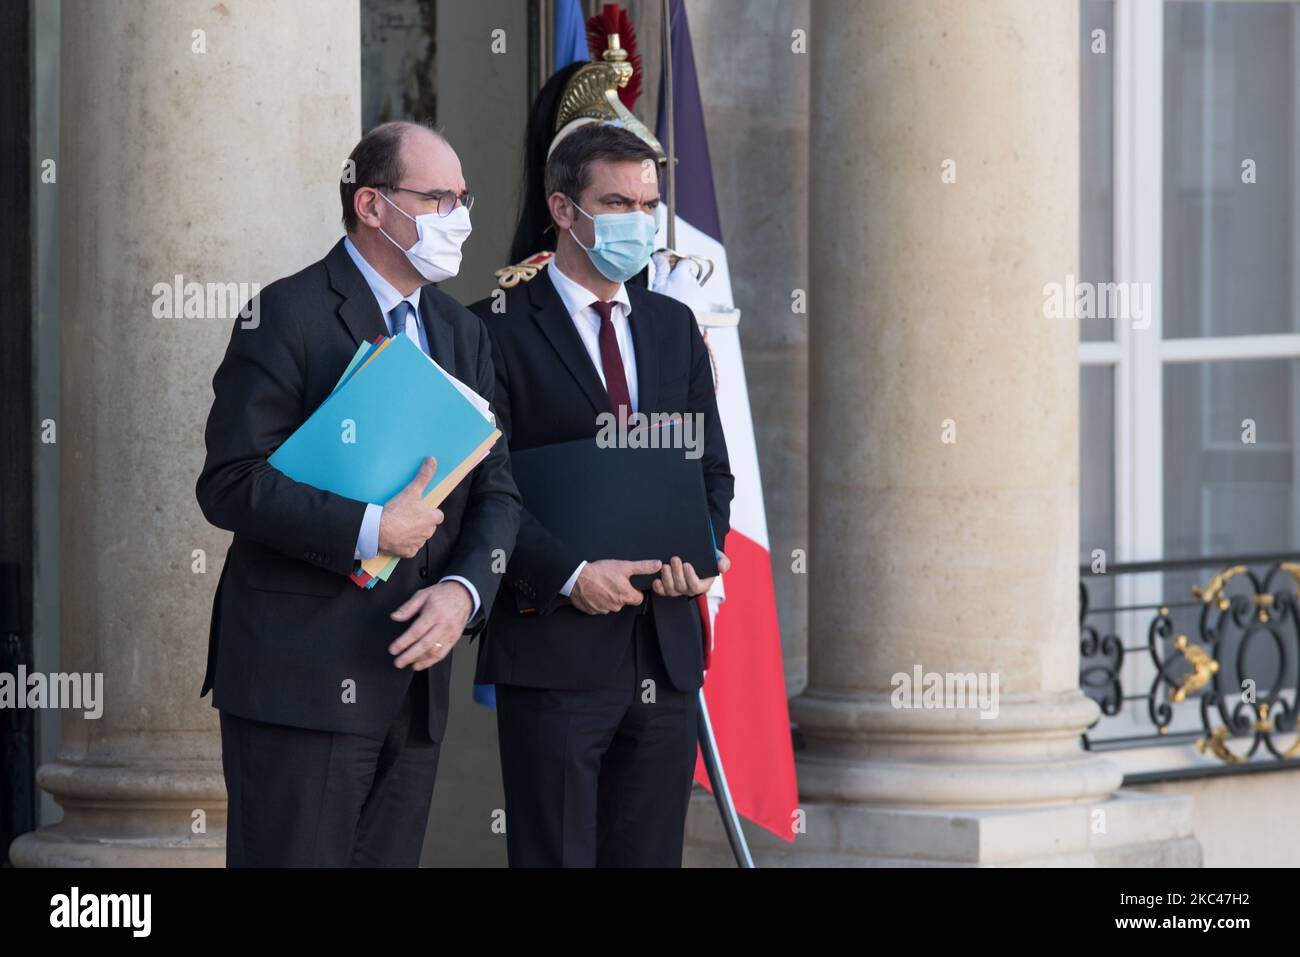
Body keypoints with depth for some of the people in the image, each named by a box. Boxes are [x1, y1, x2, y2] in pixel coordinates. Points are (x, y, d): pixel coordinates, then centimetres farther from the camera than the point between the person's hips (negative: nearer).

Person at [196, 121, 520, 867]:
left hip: (413, 675, 7)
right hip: (302, 677, -7)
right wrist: (367, 529, -19)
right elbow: (230, 484, -13)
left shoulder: (464, 334, 17)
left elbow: (496, 492, 14)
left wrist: (464, 589, -6)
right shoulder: (290, 315, -6)